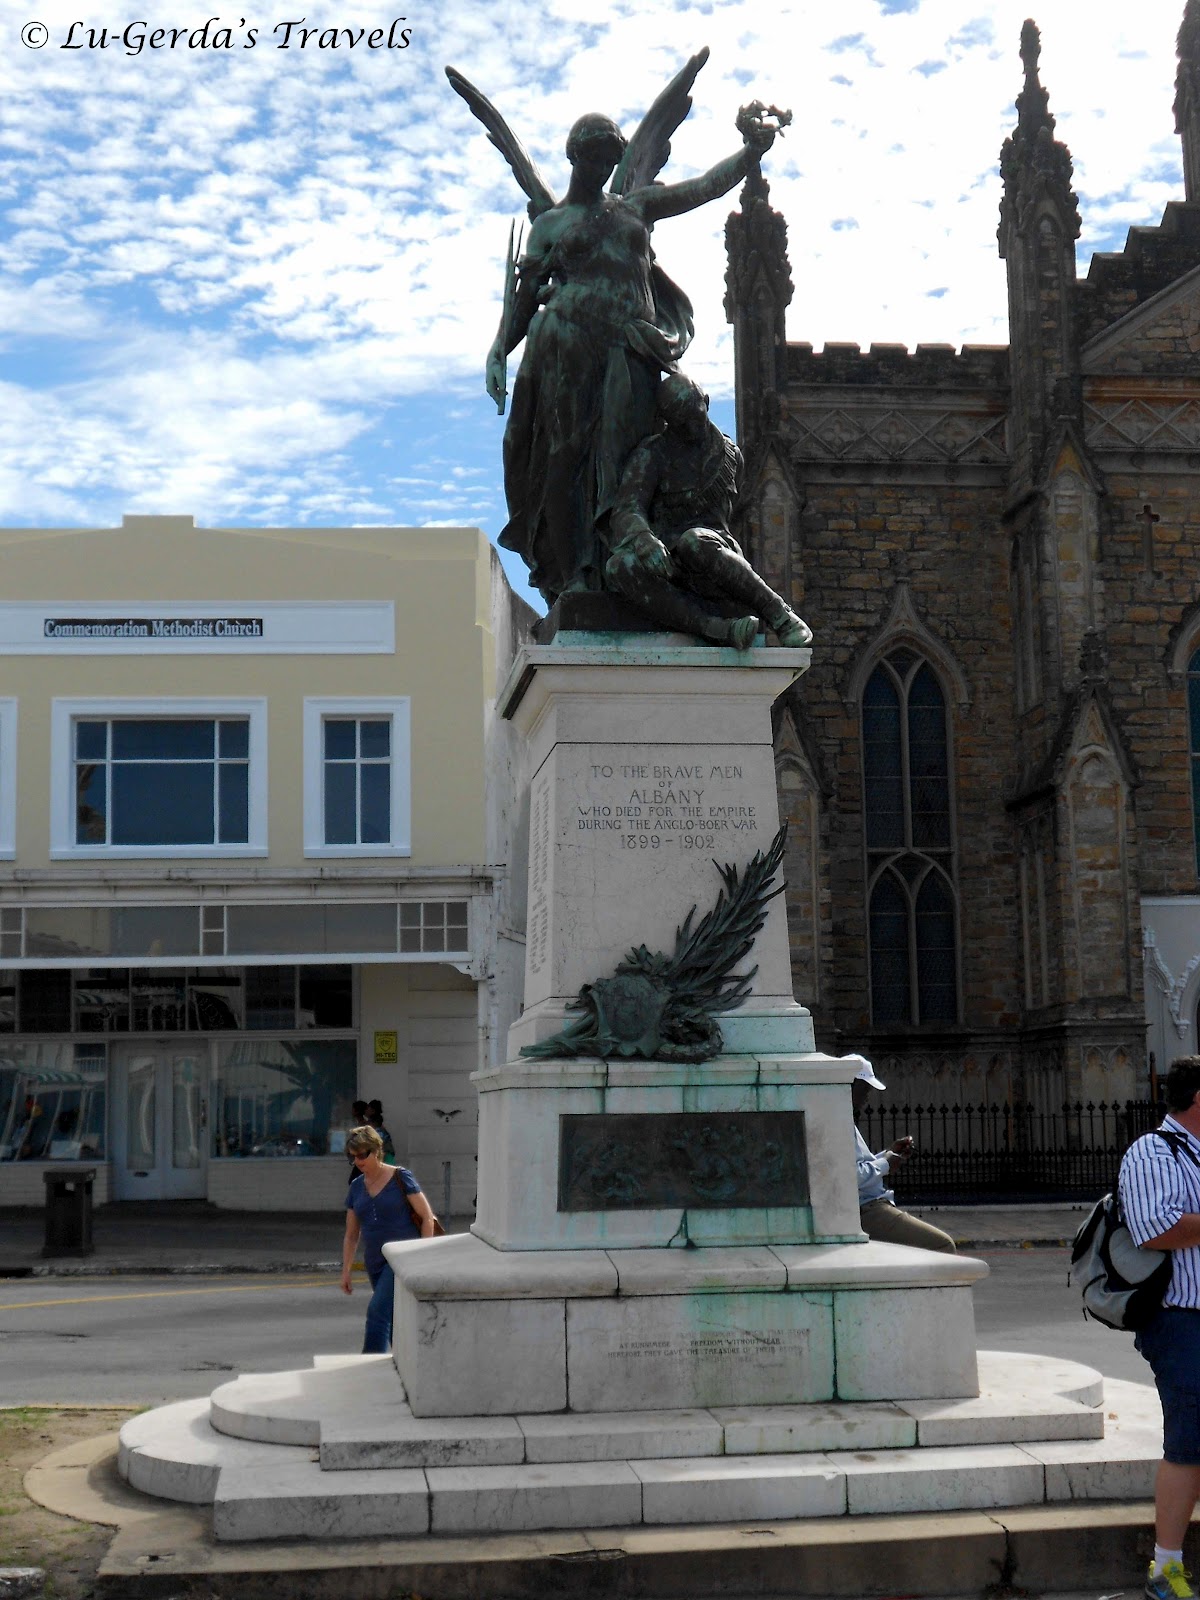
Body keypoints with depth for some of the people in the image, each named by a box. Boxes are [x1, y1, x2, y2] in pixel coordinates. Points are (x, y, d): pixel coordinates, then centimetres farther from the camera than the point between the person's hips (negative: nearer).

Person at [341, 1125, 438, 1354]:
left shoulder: (400, 1178, -5)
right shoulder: (357, 1187, 11)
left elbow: (427, 1218, -5)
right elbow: (351, 1234, 16)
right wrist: (345, 1271, 12)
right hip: (375, 1263, 6)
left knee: (378, 1311, -19)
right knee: (393, 1321, 8)